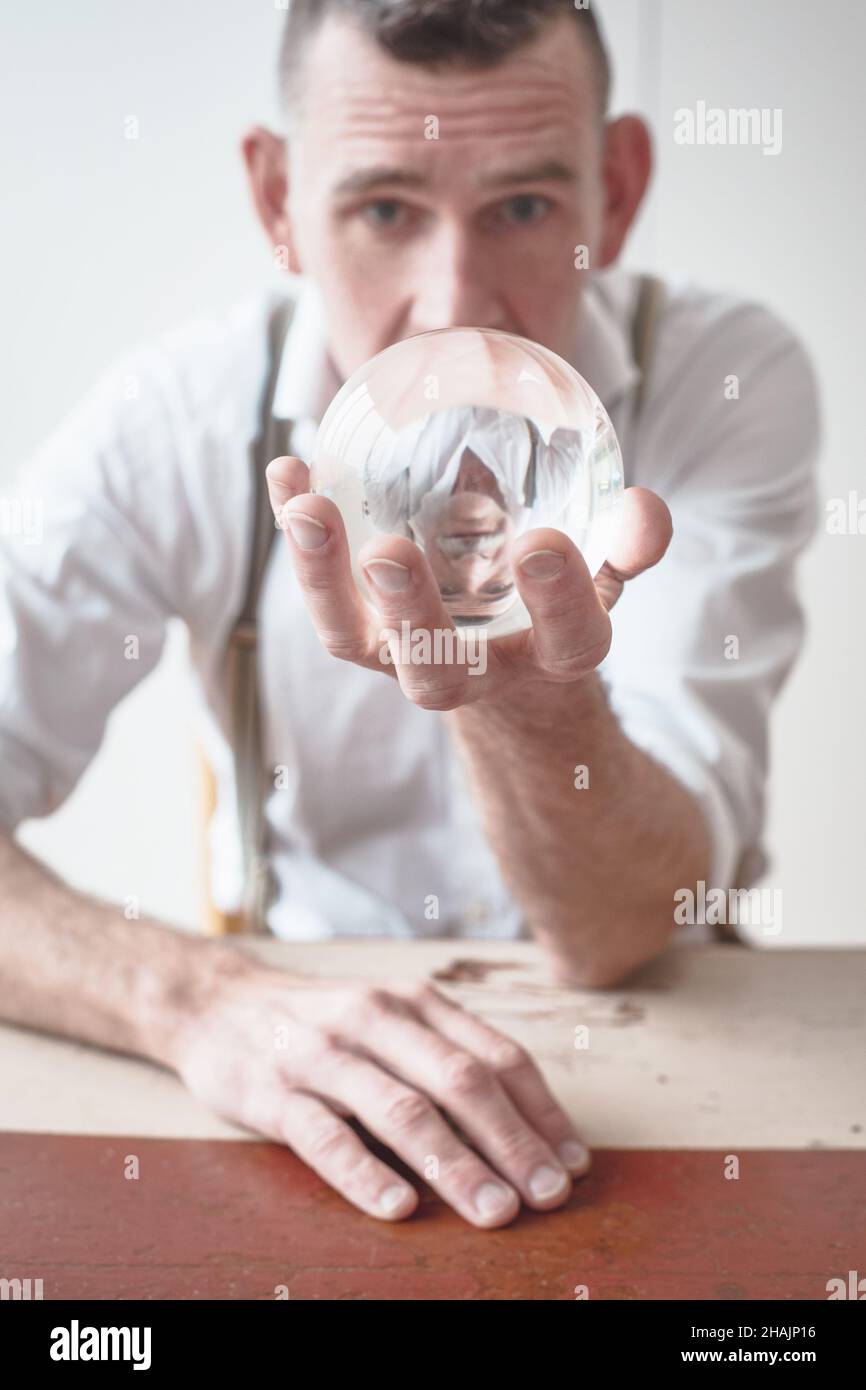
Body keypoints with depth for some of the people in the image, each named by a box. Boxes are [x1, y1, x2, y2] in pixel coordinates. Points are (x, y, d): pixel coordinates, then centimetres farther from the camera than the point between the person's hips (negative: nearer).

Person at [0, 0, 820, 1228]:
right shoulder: (175, 421, -12)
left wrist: (534, 705, -39)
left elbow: (618, 941, -20)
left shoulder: (728, 380, -14)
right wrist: (197, 999, -34)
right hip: (300, 1009, 0)